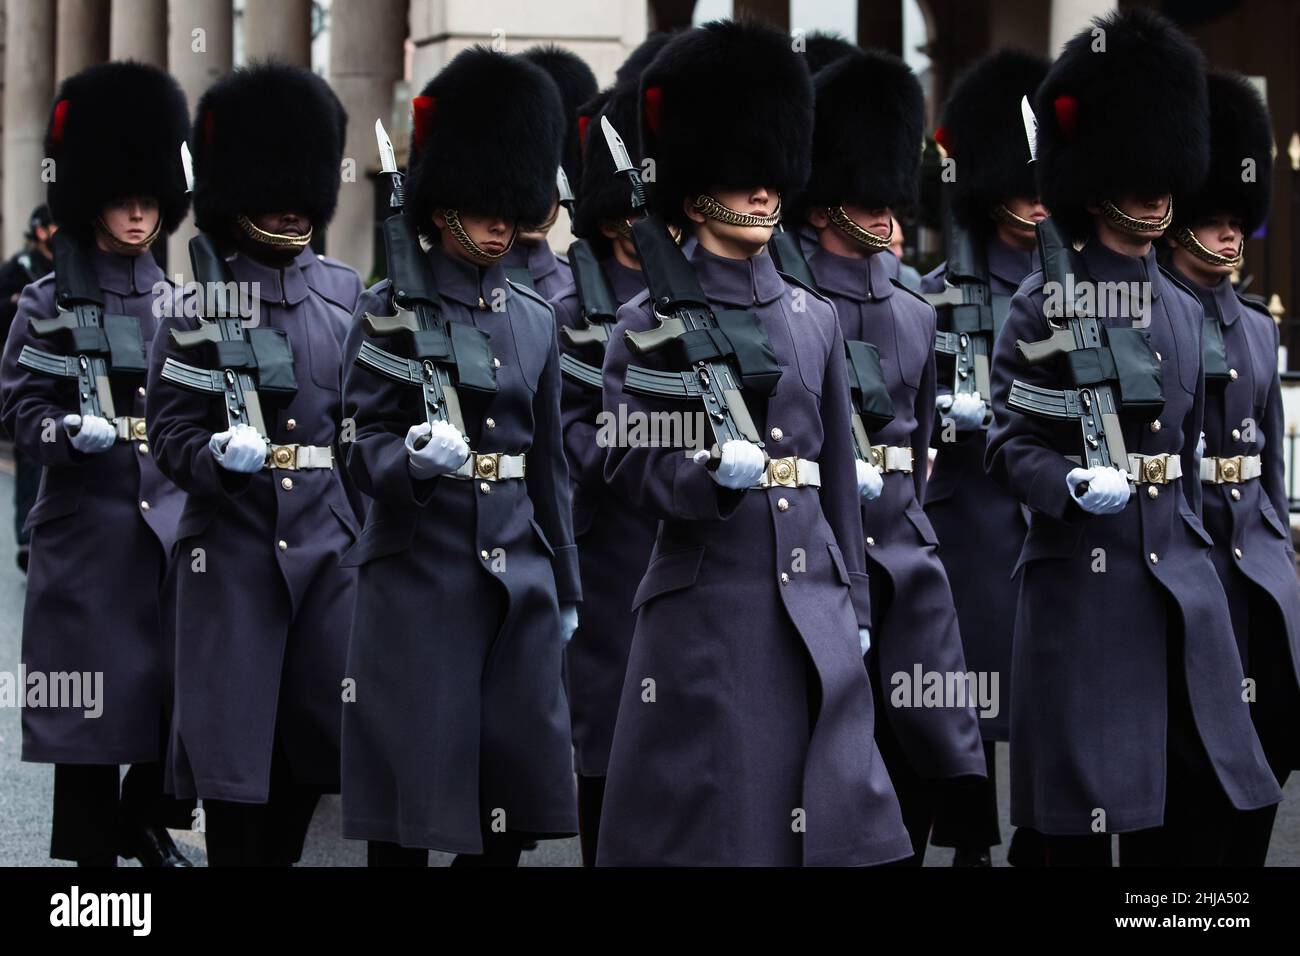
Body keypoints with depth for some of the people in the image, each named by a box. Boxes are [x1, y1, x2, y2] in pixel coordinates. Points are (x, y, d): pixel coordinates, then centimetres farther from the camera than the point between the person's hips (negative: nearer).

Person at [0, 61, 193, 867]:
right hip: (87, 522, -3)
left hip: (174, 519, 3)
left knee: (191, 680, 0)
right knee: (90, 702, 0)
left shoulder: (181, 304, 11)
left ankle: (148, 817, 22)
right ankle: (94, 844, 10)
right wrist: (72, 429, -21)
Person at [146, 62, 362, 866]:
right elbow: (172, 438, -5)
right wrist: (220, 452, -26)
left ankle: (281, 856, 20)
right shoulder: (197, 317, -2)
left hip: (326, 546, 4)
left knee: (319, 733, 4)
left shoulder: (337, 320, 10)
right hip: (233, 549, -4)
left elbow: (356, 438, 14)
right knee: (234, 733, -2)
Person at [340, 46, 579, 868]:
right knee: (413, 793, -3)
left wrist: (566, 587, 17)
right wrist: (415, 459, -31)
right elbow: (366, 447, -8)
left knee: (522, 797, 3)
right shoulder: (392, 308, -4)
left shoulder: (535, 318, 12)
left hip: (517, 576, 5)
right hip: (419, 575, -5)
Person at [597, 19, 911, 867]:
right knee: (708, 820, -2)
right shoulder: (650, 323, -1)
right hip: (705, 607, -4)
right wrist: (716, 469, -25)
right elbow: (633, 469, -6)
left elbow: (840, 471, 15)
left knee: (826, 812, 3)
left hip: (811, 606, 4)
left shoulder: (816, 318, 13)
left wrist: (854, 606, 13)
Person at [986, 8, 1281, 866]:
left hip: (1180, 574, 6)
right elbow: (1008, 445, -8)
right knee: (1083, 820, -2)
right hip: (1082, 576, -6)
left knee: (1205, 809, 4)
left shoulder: (1184, 309, 14)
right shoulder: (1045, 304, -5)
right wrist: (1072, 484, -26)